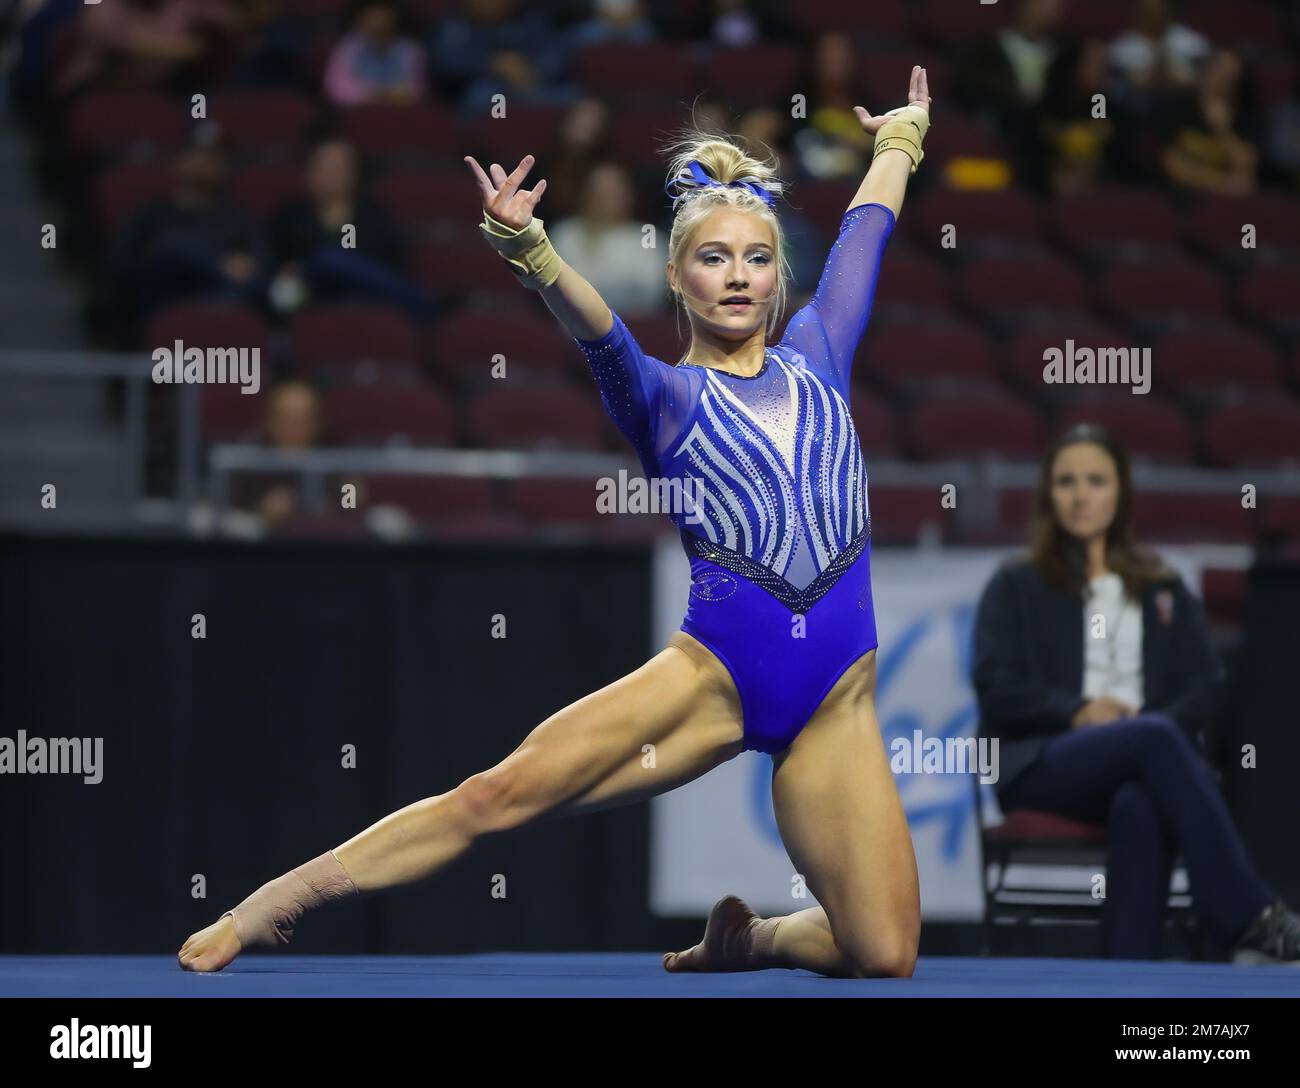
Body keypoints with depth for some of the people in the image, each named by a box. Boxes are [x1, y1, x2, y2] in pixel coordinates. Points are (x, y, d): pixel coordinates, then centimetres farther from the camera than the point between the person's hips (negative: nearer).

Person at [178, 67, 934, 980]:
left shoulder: (816, 355, 16)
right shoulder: (663, 396, 6)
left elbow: (867, 230, 29)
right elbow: (597, 330, -15)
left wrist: (901, 138, 46)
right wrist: (530, 249, -35)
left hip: (832, 707, 3)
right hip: (711, 680, -3)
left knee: (884, 957, -9)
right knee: (500, 794, -16)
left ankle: (747, 939, 20)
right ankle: (277, 904, -6)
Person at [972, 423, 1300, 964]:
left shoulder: (1163, 590, 26)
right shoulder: (1015, 587, 18)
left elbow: (1205, 687, 13)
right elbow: (996, 688, 4)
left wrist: (1155, 723, -10)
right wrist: (1077, 712, -13)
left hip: (1144, 758, 2)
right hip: (1041, 766, -2)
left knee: (1140, 806, -40)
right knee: (1153, 737, -36)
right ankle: (1251, 919, -43)